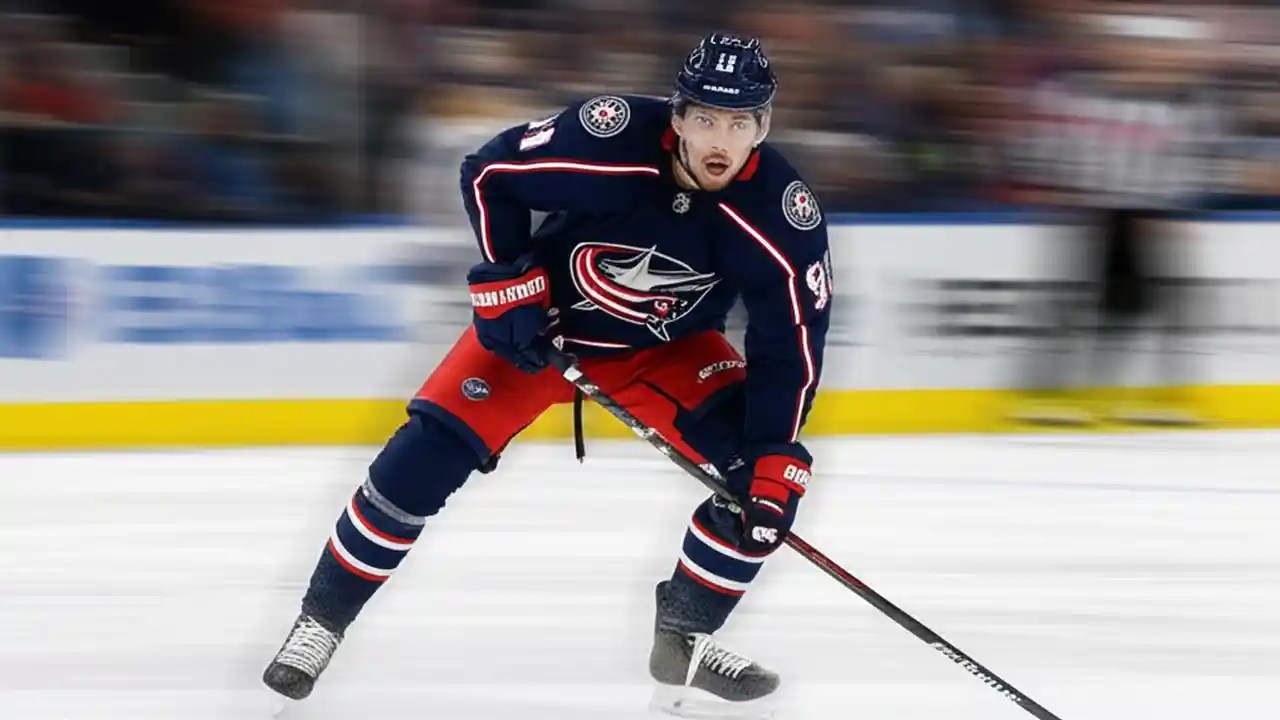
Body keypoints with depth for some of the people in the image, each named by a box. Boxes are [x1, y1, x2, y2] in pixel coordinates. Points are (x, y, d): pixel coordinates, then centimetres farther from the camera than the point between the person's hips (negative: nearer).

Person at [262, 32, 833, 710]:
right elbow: (487, 173, -15)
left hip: (666, 348, 2)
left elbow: (791, 348, -19)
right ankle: (323, 618, 0)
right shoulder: (609, 140, -32)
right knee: (430, 450, -15)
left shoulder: (781, 216, -26)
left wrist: (774, 463, -27)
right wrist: (506, 281, -17)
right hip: (545, 322, -2)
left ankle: (685, 636, 4)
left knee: (762, 472, -15)